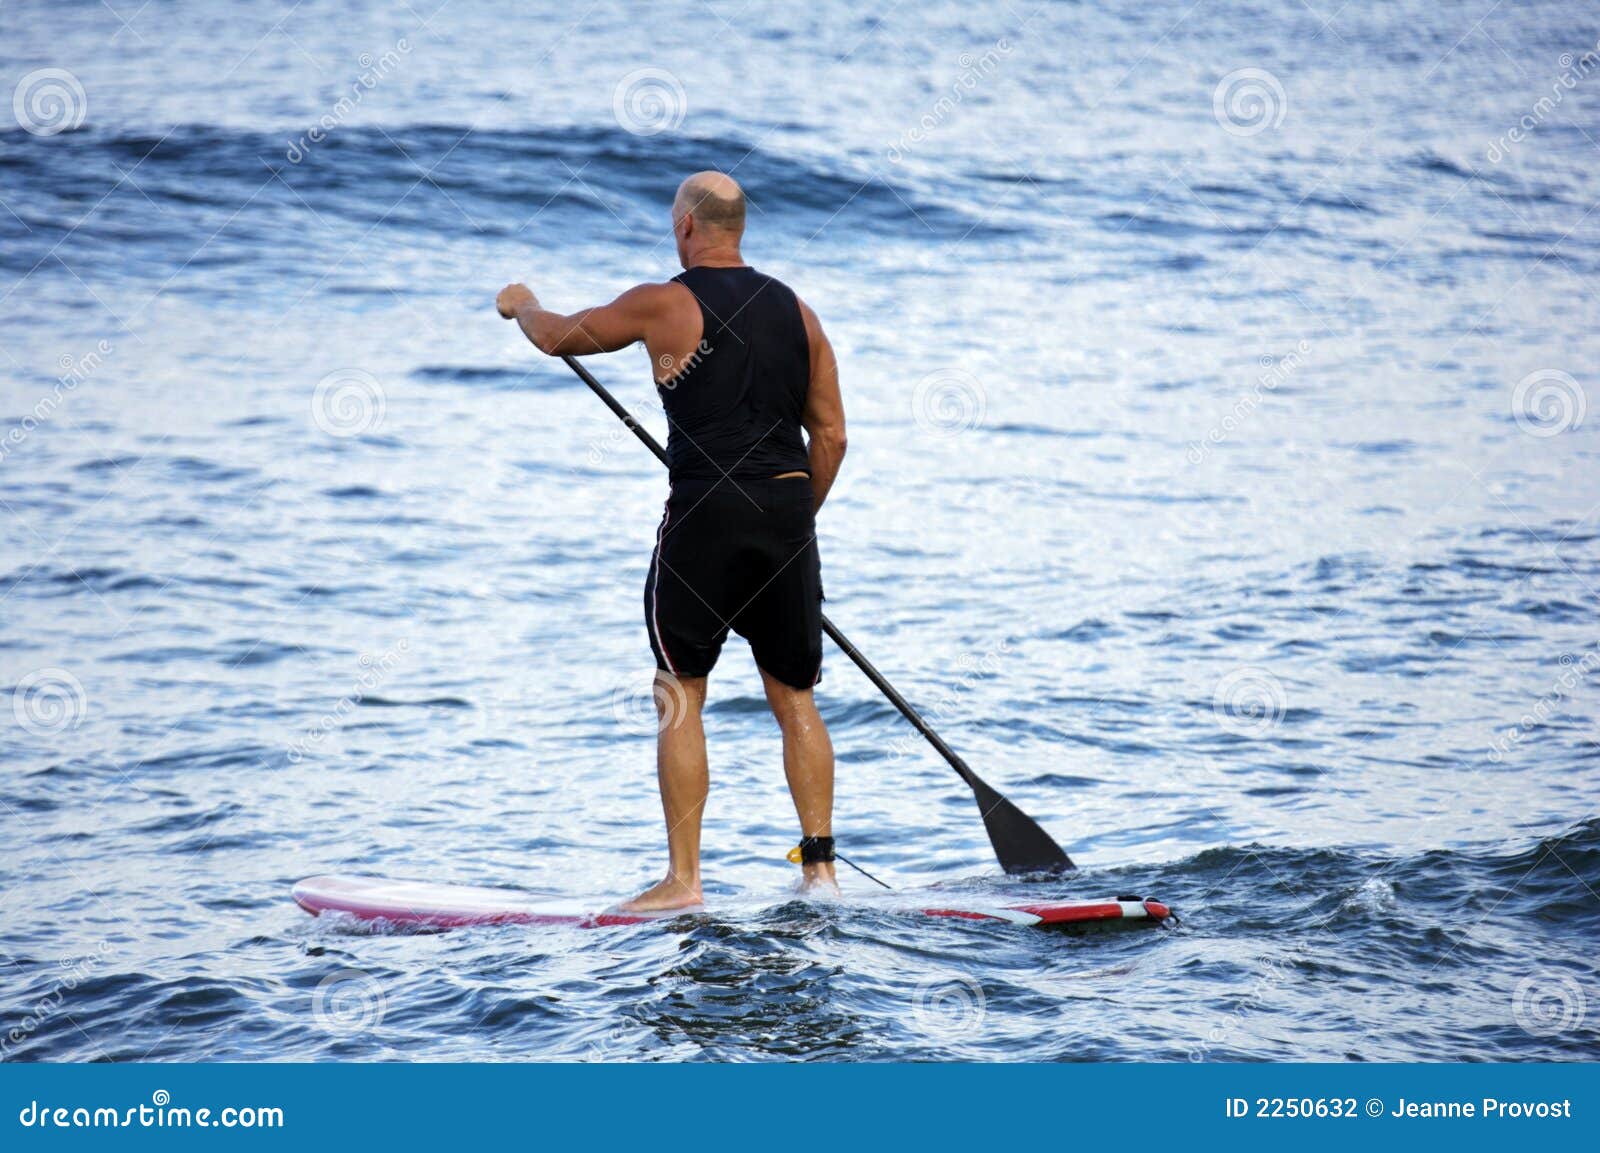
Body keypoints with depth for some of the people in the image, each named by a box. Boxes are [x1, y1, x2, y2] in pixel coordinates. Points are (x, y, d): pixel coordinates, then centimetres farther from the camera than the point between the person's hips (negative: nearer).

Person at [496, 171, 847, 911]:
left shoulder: (664, 306, -4)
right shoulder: (795, 311, 10)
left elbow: (558, 338, 11)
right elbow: (831, 435, 10)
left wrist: (522, 304, 34)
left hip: (704, 515, -5)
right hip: (789, 512, 5)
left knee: (679, 696, 3)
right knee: (793, 696, 11)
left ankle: (683, 879, 0)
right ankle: (820, 867, 7)